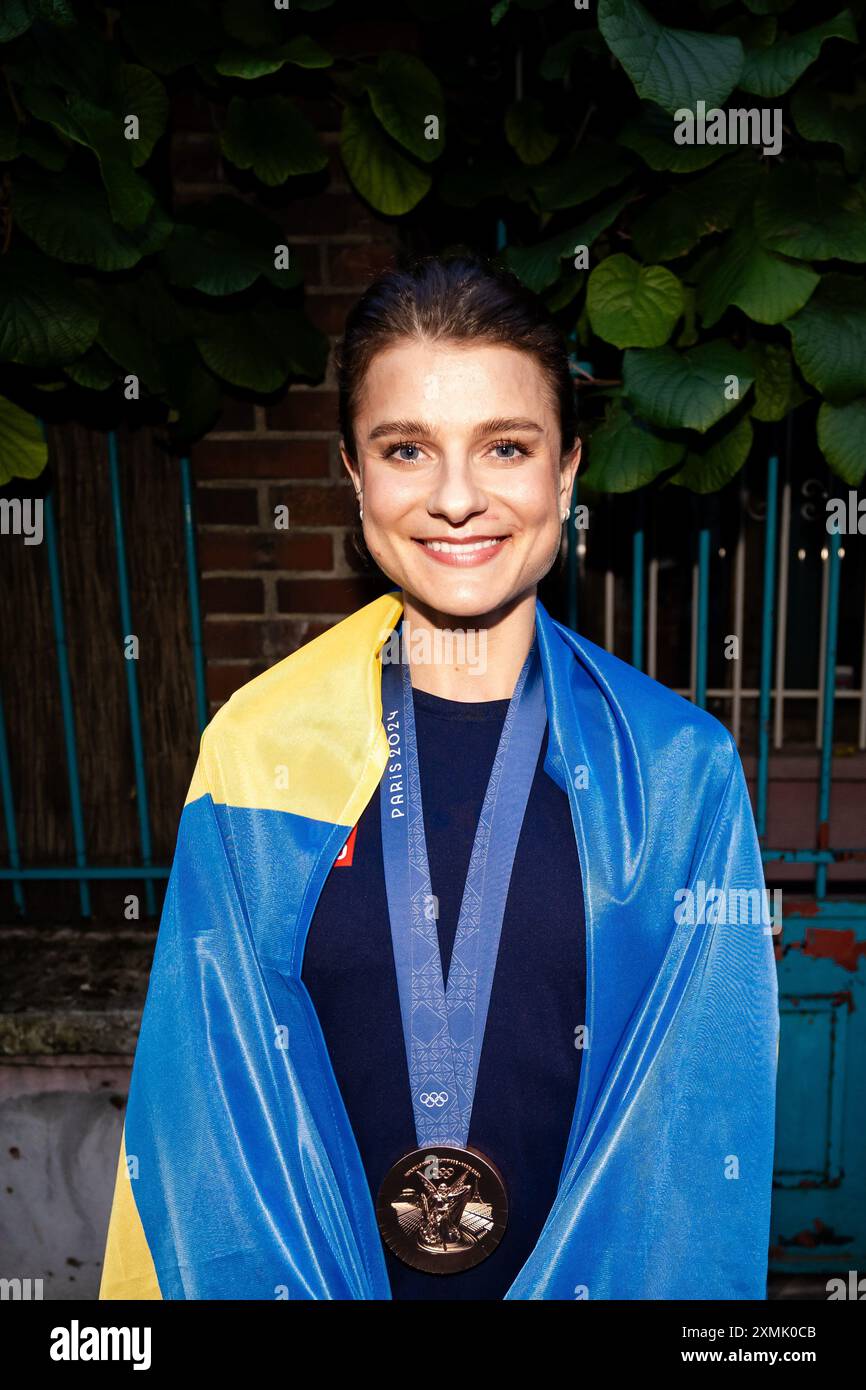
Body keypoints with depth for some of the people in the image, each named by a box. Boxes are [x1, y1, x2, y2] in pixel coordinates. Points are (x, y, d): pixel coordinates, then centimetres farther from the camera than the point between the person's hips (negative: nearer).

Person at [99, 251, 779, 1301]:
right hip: (314, 1270, 1)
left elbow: (701, 1121, -10)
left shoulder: (680, 770, -12)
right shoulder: (253, 748, -11)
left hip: (596, 1273, 0)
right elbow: (208, 1097, -8)